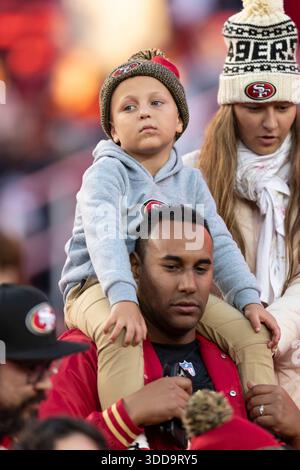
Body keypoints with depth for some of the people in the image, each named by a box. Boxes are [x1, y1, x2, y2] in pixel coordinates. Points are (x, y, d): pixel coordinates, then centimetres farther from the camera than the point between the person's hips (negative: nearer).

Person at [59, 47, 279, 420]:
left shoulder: (191, 182, 10)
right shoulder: (107, 172, -10)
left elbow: (219, 246, 4)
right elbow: (103, 236, -26)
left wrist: (248, 300, -12)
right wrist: (123, 298, -41)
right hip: (98, 289, -6)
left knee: (251, 332, -9)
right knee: (121, 335, -40)